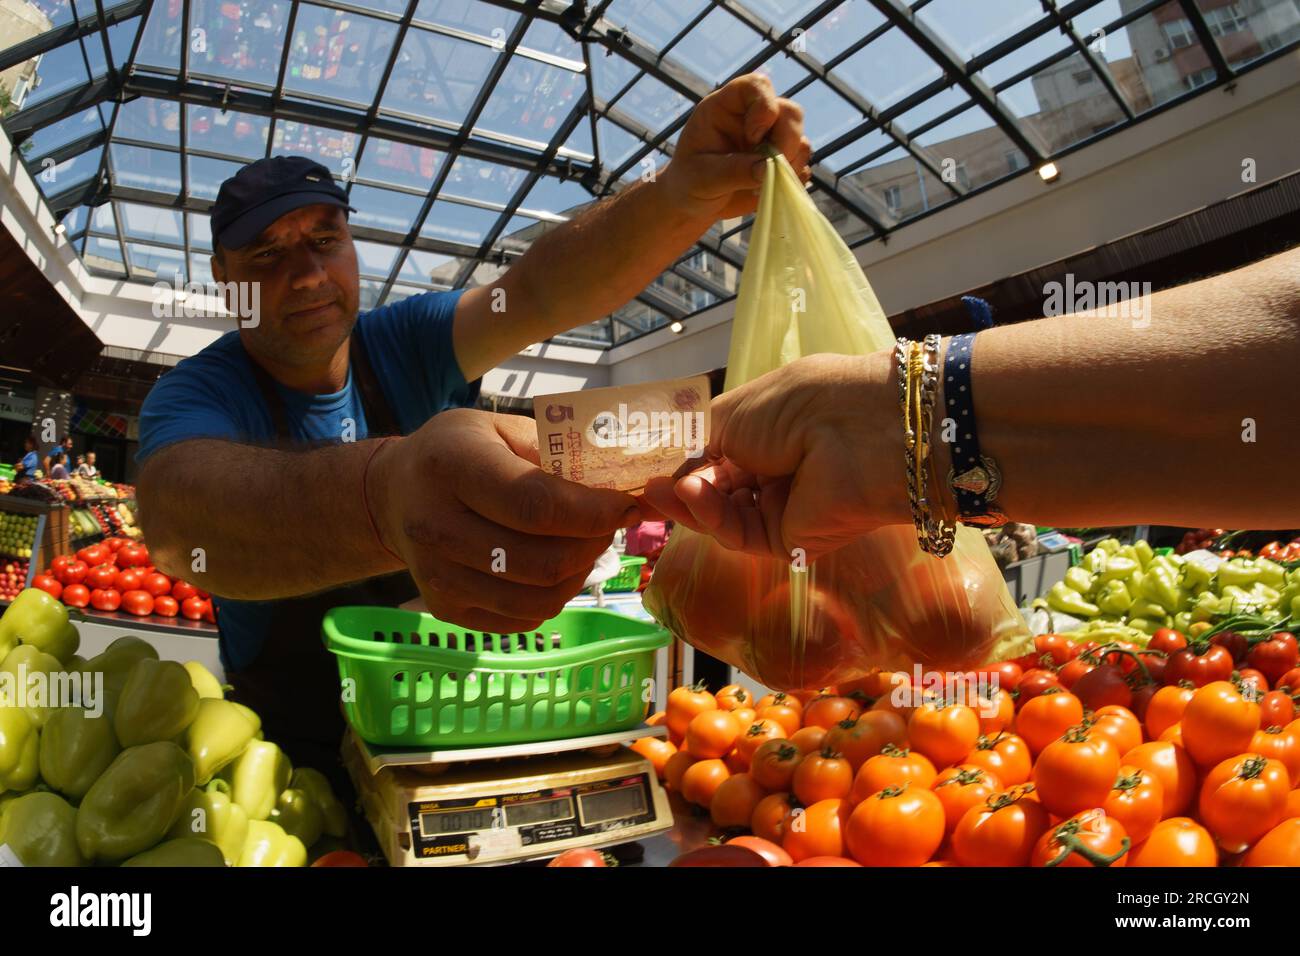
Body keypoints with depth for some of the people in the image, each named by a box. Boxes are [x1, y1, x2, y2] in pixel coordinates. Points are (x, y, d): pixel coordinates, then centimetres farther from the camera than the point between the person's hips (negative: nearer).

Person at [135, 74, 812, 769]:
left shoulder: (405, 344, -3)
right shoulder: (198, 393, -12)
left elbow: (538, 294, -19)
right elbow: (177, 518, -35)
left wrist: (681, 199, -38)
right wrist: (383, 492, -56)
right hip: (298, 750, -1)